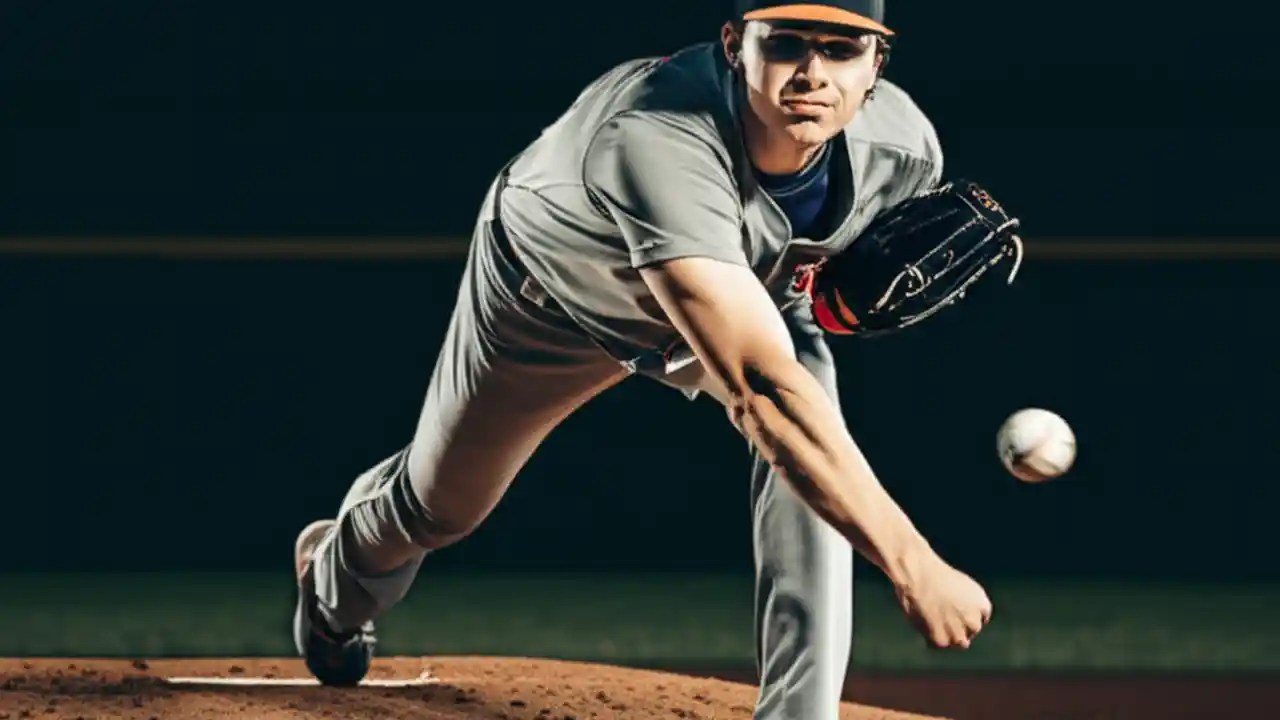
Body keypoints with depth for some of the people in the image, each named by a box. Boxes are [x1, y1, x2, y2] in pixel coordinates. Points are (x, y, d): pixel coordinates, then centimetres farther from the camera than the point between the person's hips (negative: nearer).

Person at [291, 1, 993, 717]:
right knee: (441, 504, 21)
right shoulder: (657, 143, -52)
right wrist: (913, 564, -66)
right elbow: (759, 388, -60)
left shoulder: (905, 146, -32)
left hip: (744, 283, 3)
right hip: (550, 285, -3)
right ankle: (335, 584, 58)